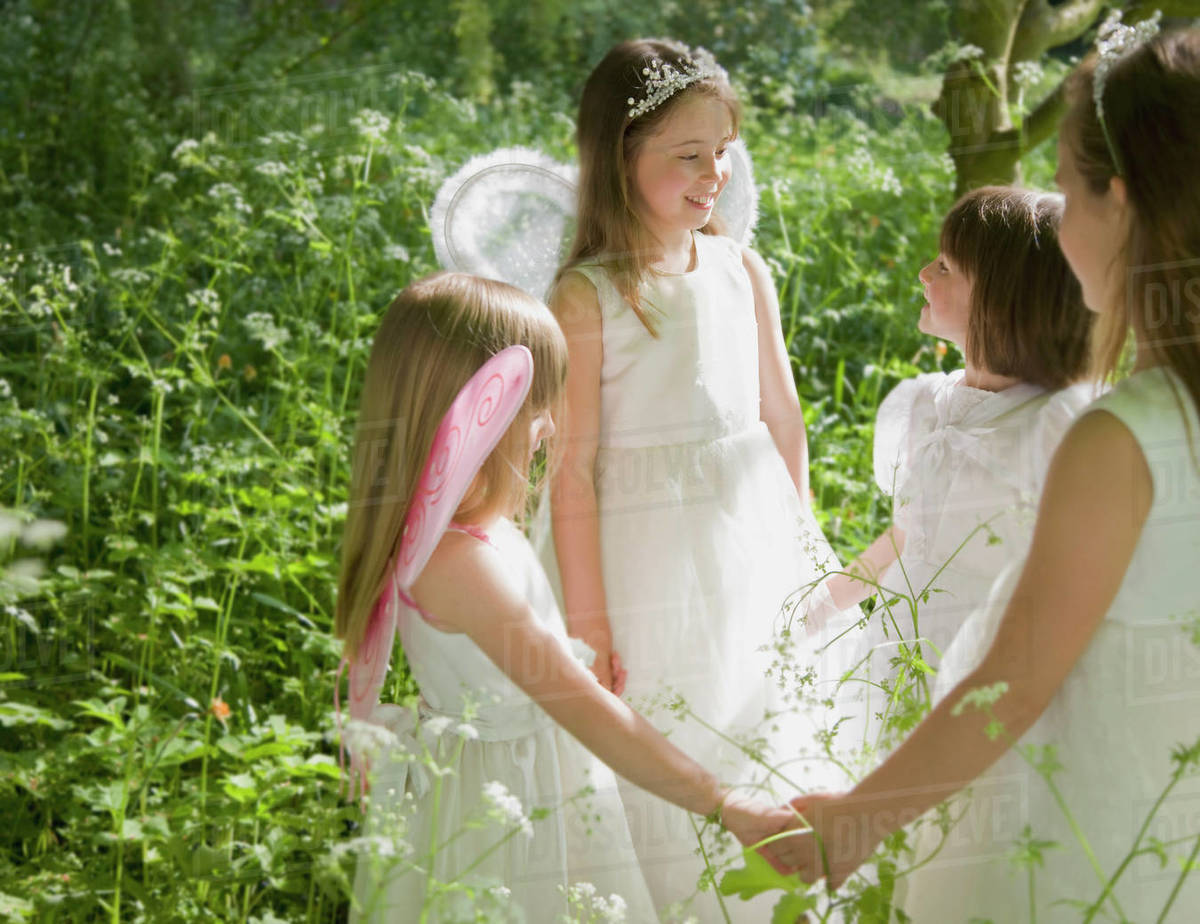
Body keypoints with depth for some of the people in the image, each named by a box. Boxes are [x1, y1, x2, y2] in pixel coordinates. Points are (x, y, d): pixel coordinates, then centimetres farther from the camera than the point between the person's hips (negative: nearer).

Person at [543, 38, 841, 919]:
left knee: (766, 755, 16)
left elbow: (784, 418, 11)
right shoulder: (586, 296, -13)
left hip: (755, 539, 5)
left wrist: (805, 550, 16)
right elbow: (573, 468, -14)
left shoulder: (743, 270, 2)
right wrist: (588, 623, -13)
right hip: (653, 556, -5)